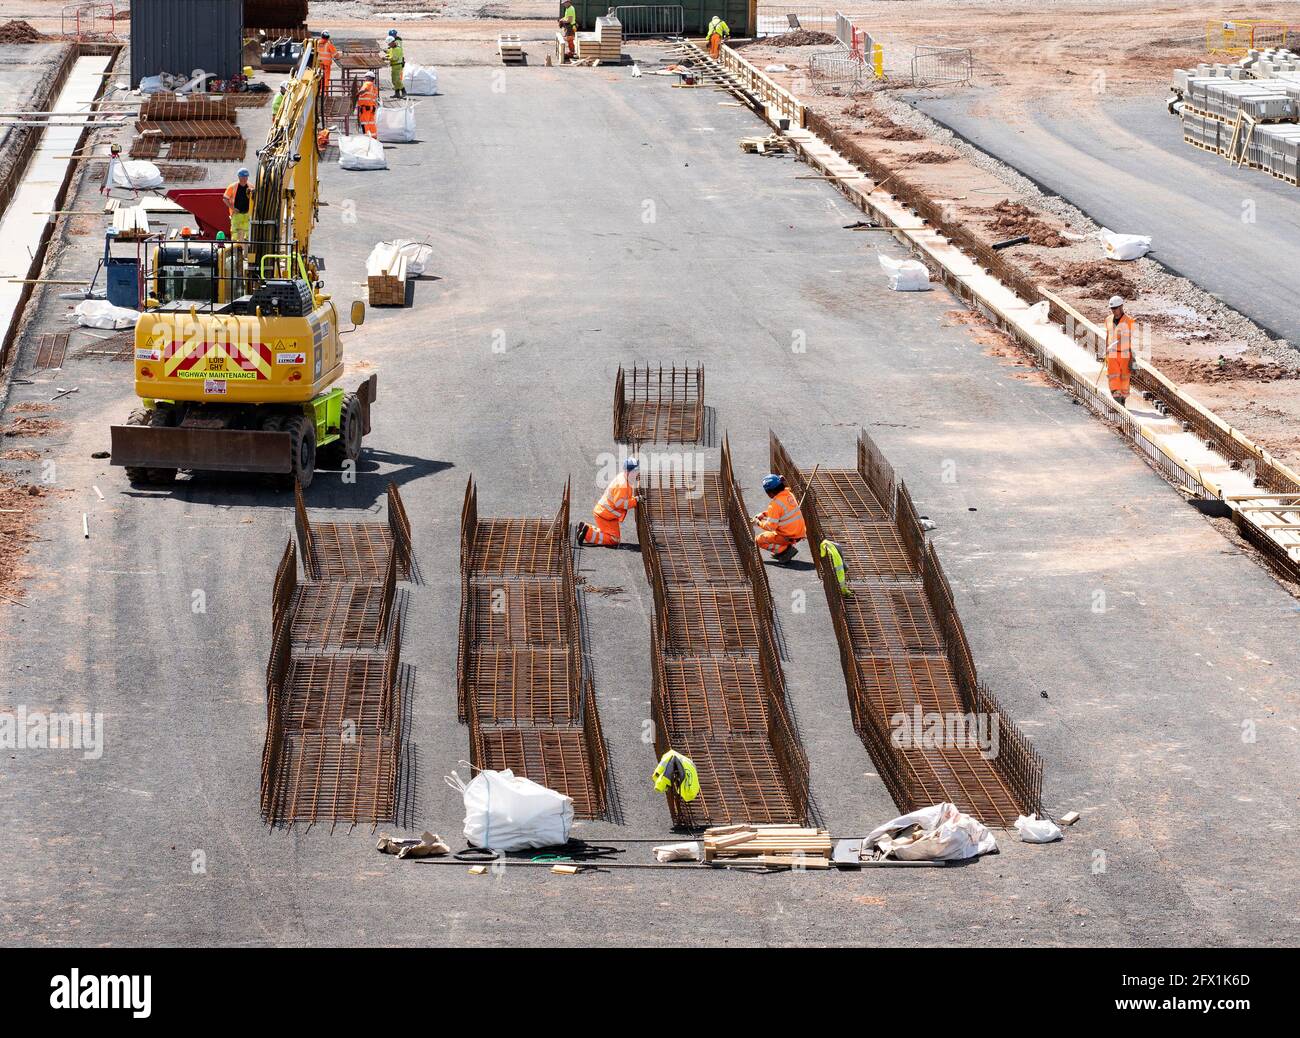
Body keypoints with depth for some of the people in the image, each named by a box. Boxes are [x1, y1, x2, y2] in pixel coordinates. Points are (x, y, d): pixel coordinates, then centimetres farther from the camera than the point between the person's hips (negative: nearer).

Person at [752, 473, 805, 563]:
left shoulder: (775, 504, -22)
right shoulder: (788, 494, 3)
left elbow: (770, 526, -18)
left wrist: (758, 522, 1)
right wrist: (764, 514, 16)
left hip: (789, 537, -9)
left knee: (759, 540, 2)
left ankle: (785, 549, -8)